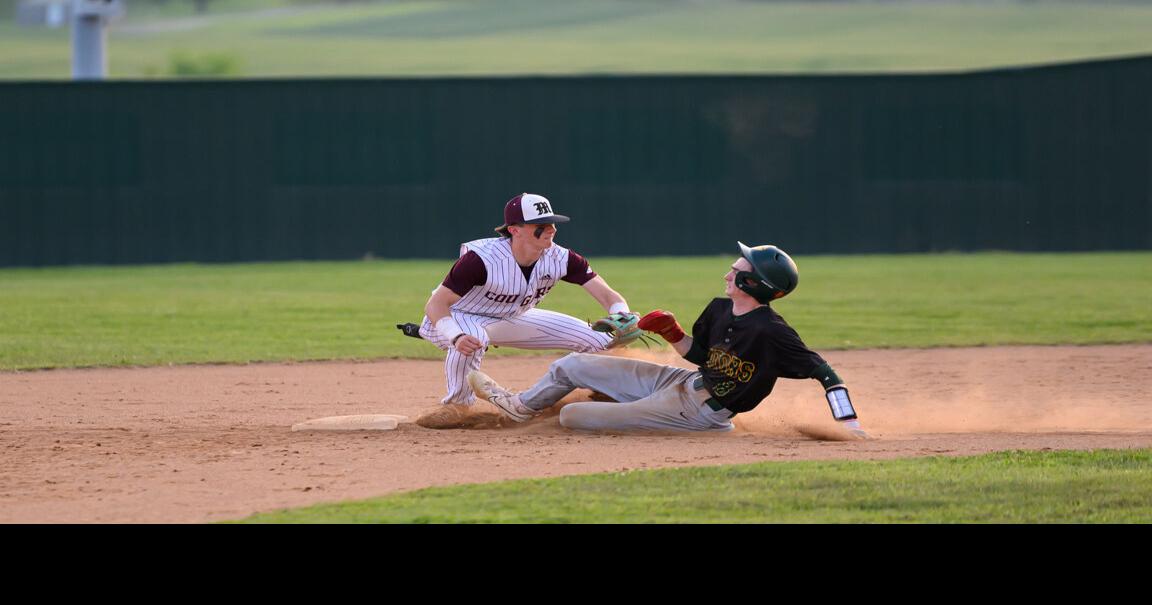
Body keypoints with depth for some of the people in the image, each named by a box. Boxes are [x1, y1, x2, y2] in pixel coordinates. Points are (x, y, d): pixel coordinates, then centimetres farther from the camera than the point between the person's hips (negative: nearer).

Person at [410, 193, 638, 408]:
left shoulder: (559, 259, -20)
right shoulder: (481, 258, -36)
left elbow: (608, 295, -19)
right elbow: (436, 304, -35)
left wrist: (622, 318, -42)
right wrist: (457, 337, -55)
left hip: (511, 320, 5)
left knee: (595, 339, -6)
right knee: (473, 338, -43)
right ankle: (458, 404, -22)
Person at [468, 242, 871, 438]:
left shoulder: (770, 332, -27)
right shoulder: (720, 310, -1)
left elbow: (823, 372, -29)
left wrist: (848, 422, -36)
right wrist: (671, 331, -5)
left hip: (697, 412, -8)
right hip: (682, 383, 8)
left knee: (571, 416, -11)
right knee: (571, 365, 16)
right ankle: (520, 406, 45)